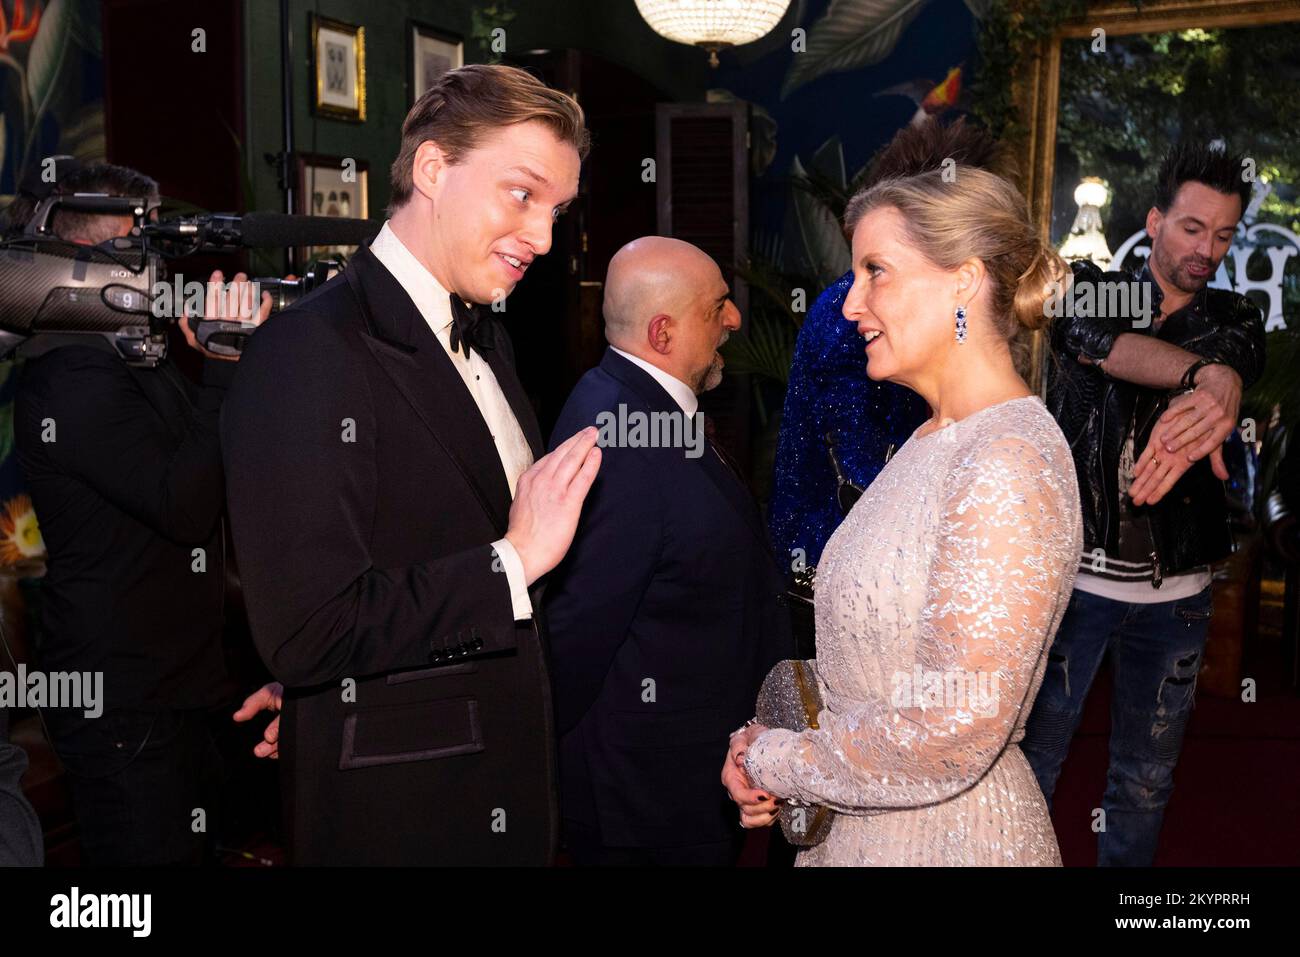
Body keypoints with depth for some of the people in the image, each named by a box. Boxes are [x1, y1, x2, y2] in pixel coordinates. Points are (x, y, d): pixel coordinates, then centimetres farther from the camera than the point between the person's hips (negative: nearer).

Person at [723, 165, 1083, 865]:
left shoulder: (1009, 464, -23)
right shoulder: (935, 440, 7)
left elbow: (952, 737, -26)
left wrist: (774, 761, -13)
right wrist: (773, 750, -3)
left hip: (945, 841, -8)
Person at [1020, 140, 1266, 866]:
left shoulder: (1233, 317, 5)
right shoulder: (1092, 288, -1)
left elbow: (1237, 354, -19)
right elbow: (1094, 337, -25)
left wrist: (1214, 391, -45)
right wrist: (1205, 376, -44)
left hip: (1176, 592, 2)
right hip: (1073, 572, -2)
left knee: (1147, 778, 15)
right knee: (1031, 759, 4)